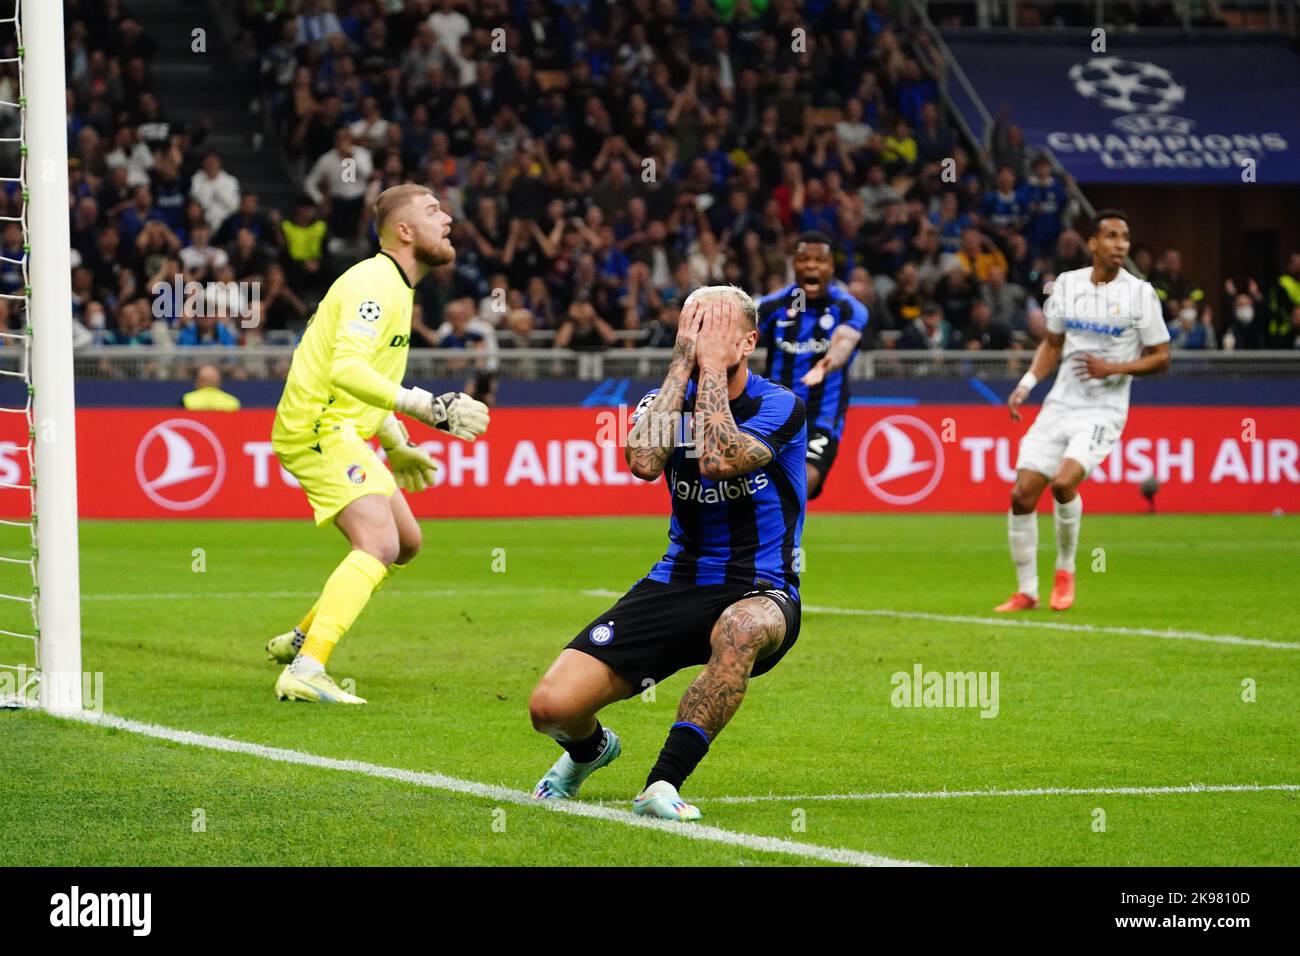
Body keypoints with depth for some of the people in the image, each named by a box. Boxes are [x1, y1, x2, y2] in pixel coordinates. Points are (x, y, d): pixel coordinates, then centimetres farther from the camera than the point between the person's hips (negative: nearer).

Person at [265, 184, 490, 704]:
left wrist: (396, 446, 30)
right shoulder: (376, 283, -17)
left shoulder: (393, 286, 17)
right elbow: (347, 370, -30)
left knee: (405, 542, 19)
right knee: (379, 544, -24)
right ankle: (305, 671, -33)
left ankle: (300, 639, 28)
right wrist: (426, 406, -35)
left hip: (343, 431, 11)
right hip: (318, 429, -11)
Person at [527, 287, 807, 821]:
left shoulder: (779, 406, -7)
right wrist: (684, 360, -16)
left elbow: (718, 461, -27)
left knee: (741, 628, -44)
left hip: (758, 594, -4)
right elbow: (644, 462, -20)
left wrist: (713, 364, -18)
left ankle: (663, 784, -37)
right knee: (551, 707, -12)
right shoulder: (667, 399, 5)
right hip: (678, 583, 4)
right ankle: (590, 749, 27)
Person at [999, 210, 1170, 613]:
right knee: (1022, 494, -4)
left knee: (1064, 481, -26)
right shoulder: (1067, 284, 6)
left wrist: (1112, 368, -16)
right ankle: (1026, 591, 9)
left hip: (1103, 410, -4)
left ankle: (1065, 569, -2)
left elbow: (1161, 358, -2)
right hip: (1060, 405, 4)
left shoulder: (1139, 293, -6)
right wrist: (1026, 384, 4)